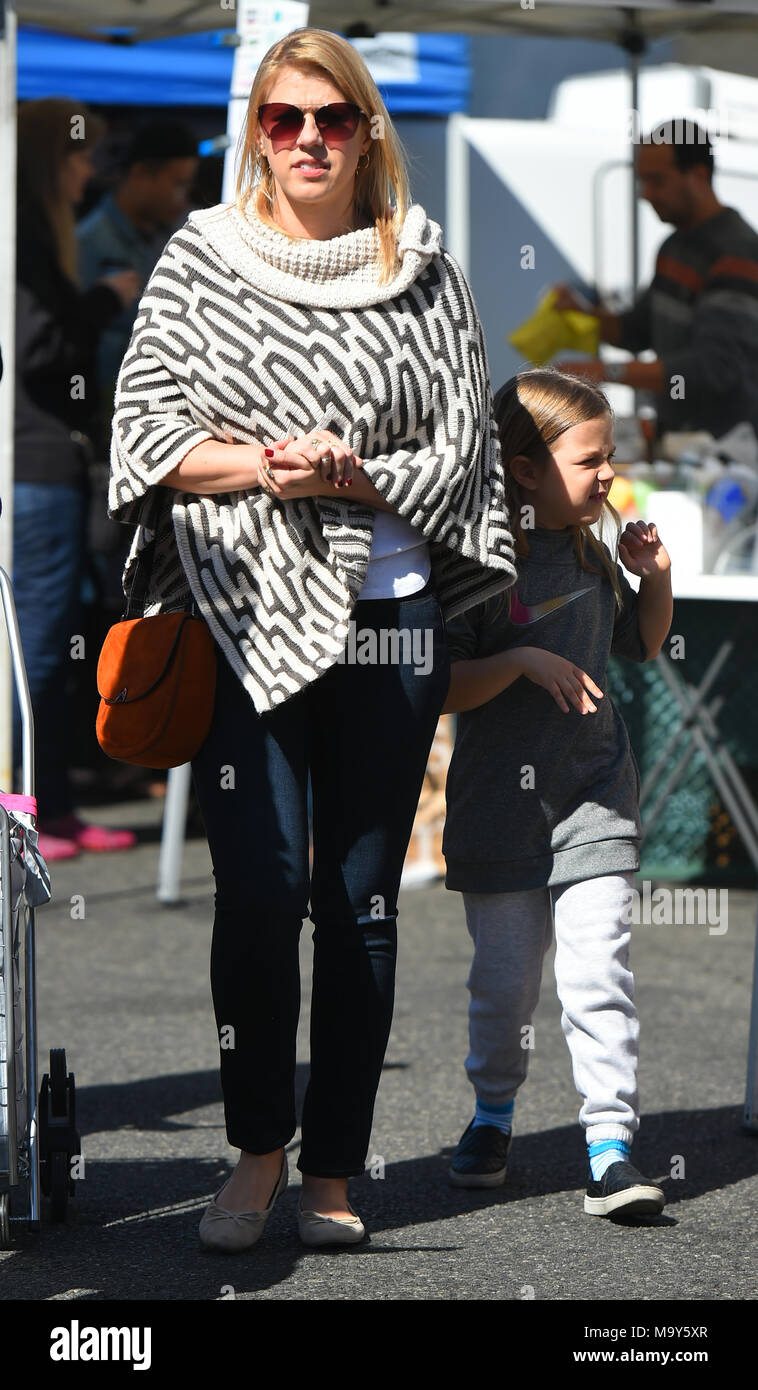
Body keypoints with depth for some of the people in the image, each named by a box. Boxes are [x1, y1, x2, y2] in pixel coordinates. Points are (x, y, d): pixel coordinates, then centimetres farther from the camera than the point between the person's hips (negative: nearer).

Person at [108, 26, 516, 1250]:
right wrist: (261, 464, -14)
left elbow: (464, 451, 6)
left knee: (362, 902, 2)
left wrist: (352, 476, -11)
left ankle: (334, 1171, 10)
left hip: (388, 620, 1)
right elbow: (146, 426, 2)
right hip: (248, 621, -1)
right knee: (259, 888, -10)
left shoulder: (424, 276, 9)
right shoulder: (200, 262, 8)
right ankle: (258, 1150, 5)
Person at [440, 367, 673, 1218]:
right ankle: (492, 1116, 31)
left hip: (593, 797, 3)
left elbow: (640, 644, 22)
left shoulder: (591, 555, 7)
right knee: (504, 980, 8)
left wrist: (655, 580, 5)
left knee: (599, 973, -7)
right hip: (501, 804, -3)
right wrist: (523, 661, -25)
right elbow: (442, 689, -14)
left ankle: (611, 1148, -8)